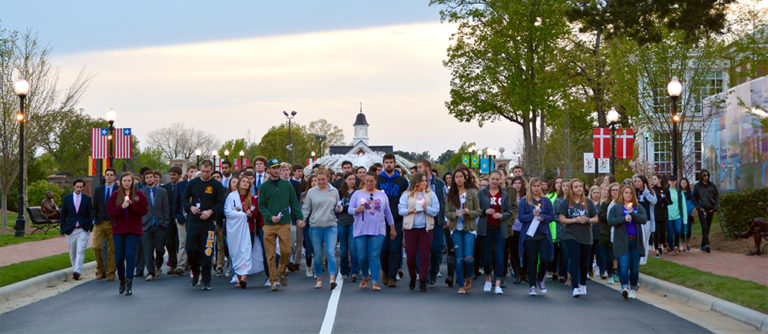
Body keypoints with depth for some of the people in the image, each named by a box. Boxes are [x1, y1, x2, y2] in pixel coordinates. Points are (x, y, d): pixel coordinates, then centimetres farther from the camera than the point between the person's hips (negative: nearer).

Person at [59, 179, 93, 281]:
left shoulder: (87, 199, 5)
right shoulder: (66, 198, 7)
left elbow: (90, 214, 8)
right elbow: (63, 215, 8)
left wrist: (90, 227, -3)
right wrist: (63, 229, 1)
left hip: (83, 230, -2)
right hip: (70, 229, 2)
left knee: (80, 251, -15)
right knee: (72, 253, 8)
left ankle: (77, 272, -22)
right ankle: (74, 269, 23)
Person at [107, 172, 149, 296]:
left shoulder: (139, 194, 4)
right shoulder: (115, 195, 6)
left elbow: (144, 210, -4)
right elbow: (110, 211, -2)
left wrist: (131, 205, -14)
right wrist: (122, 207, -16)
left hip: (133, 230, -1)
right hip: (118, 230, 1)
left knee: (130, 255, -11)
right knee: (119, 257, 0)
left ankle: (129, 284, -7)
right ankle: (122, 280, 23)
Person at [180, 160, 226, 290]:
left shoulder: (217, 185, 2)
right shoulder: (193, 183, 10)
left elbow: (221, 204, 0)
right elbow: (184, 199, 13)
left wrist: (210, 212, -15)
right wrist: (191, 207, -7)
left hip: (208, 223, -2)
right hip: (193, 222, 3)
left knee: (206, 252, -3)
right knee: (190, 250, -2)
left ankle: (206, 281, 5)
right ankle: (195, 273, 24)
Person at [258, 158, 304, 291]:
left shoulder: (287, 184, 10)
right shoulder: (264, 186, 6)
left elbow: (294, 202, 11)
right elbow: (261, 206, 4)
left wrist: (300, 217, 0)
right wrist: (270, 216, -12)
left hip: (285, 224, 1)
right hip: (269, 225, -1)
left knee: (286, 251, -6)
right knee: (271, 255, -2)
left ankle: (281, 272, 19)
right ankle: (273, 280, 5)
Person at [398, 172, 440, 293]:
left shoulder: (431, 194, 7)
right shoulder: (406, 195, 6)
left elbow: (436, 210, 1)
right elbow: (400, 210, 1)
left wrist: (426, 208, -16)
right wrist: (410, 211, -15)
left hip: (426, 229, 0)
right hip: (410, 229, 0)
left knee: (424, 255, -4)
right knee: (410, 255, 1)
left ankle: (423, 282, 2)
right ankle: (412, 278, 24)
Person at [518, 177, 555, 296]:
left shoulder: (546, 201, 11)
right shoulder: (524, 201, 4)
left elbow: (552, 216, 6)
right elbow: (521, 217, -3)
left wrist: (542, 217, -12)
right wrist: (533, 215, -16)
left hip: (544, 234, 2)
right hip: (529, 235, -2)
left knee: (545, 259, -4)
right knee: (532, 260, 2)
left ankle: (540, 279, 23)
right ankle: (532, 286, 11)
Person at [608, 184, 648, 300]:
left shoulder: (638, 207, 12)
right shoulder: (615, 208, 6)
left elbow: (644, 219, -3)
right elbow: (610, 221, -5)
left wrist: (632, 214, -16)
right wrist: (624, 219, -15)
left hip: (636, 241, 3)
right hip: (622, 241, -3)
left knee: (634, 267, 6)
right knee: (624, 265, -14)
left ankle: (633, 289, 16)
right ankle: (624, 287, -21)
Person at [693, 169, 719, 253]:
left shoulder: (712, 186, 8)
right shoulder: (697, 186, 3)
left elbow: (716, 198, 12)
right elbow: (694, 199, 8)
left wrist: (715, 208, 0)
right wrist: (699, 207, -7)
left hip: (710, 210, 3)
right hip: (702, 210, -3)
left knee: (707, 228, 6)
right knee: (704, 227, -17)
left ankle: (703, 245, 16)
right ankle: (706, 244, -27)